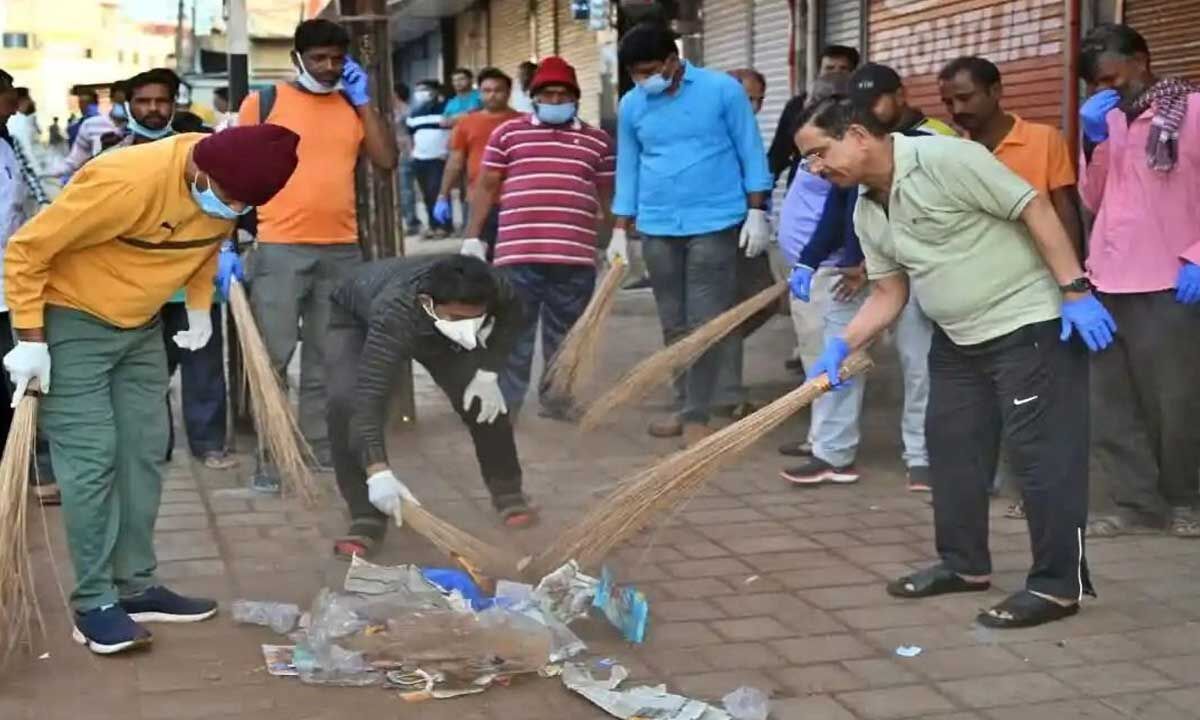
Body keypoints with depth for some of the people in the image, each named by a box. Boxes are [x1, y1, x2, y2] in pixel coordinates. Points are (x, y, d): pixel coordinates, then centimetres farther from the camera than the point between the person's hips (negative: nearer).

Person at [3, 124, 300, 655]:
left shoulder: (227, 188, -11)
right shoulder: (125, 182, -33)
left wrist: (199, 308, 5)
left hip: (141, 326, 7)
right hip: (72, 321, -7)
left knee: (144, 454, 7)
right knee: (90, 461, -10)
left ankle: (136, 588, 16)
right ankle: (93, 604, -3)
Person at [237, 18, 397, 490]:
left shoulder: (352, 106, 11)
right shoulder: (263, 102, 1)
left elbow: (387, 160, 2)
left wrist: (363, 101, 1)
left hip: (342, 250, 4)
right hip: (279, 249, -4)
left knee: (327, 359, 11)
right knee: (271, 357, -2)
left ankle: (320, 448, 21)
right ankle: (270, 458, 3)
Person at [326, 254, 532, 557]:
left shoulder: (491, 286, -36)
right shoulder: (395, 314, -48)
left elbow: (511, 312, -11)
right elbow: (369, 397, -52)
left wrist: (488, 372, -22)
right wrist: (378, 472, -63)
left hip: (432, 326, 3)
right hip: (356, 319, -3)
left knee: (485, 400, -11)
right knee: (346, 402, -26)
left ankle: (507, 491, 13)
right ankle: (367, 517, -13)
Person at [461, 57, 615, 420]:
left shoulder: (598, 141, 11)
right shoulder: (508, 133, 8)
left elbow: (608, 197, 15)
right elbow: (486, 186, 10)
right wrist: (472, 237, 5)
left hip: (575, 256, 2)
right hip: (518, 254, -1)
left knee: (564, 335, 10)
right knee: (514, 335, 3)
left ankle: (556, 398, 23)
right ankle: (507, 404, 10)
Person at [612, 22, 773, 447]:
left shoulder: (722, 90, -7)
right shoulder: (631, 106, 3)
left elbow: (751, 153, -2)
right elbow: (628, 169, 11)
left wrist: (758, 212, -6)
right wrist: (620, 232, 9)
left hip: (714, 224, -4)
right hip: (658, 228, 4)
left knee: (706, 324, -4)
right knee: (674, 325, 10)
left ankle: (696, 415, 2)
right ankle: (688, 407, 21)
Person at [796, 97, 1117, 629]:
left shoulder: (946, 159, -21)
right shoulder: (867, 213, 5)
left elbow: (1036, 210, -20)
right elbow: (889, 293, 10)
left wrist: (1075, 291, -22)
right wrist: (842, 345, -5)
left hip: (1030, 324, -9)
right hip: (957, 338, 9)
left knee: (1041, 453, -5)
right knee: (951, 447, 13)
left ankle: (1057, 584, 3)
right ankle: (964, 564, 28)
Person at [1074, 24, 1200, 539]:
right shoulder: (1106, 119, 14)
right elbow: (1093, 201, 11)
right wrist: (1094, 140, -2)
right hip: (1107, 280, 6)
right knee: (1108, 400, 5)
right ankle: (1136, 502, 14)